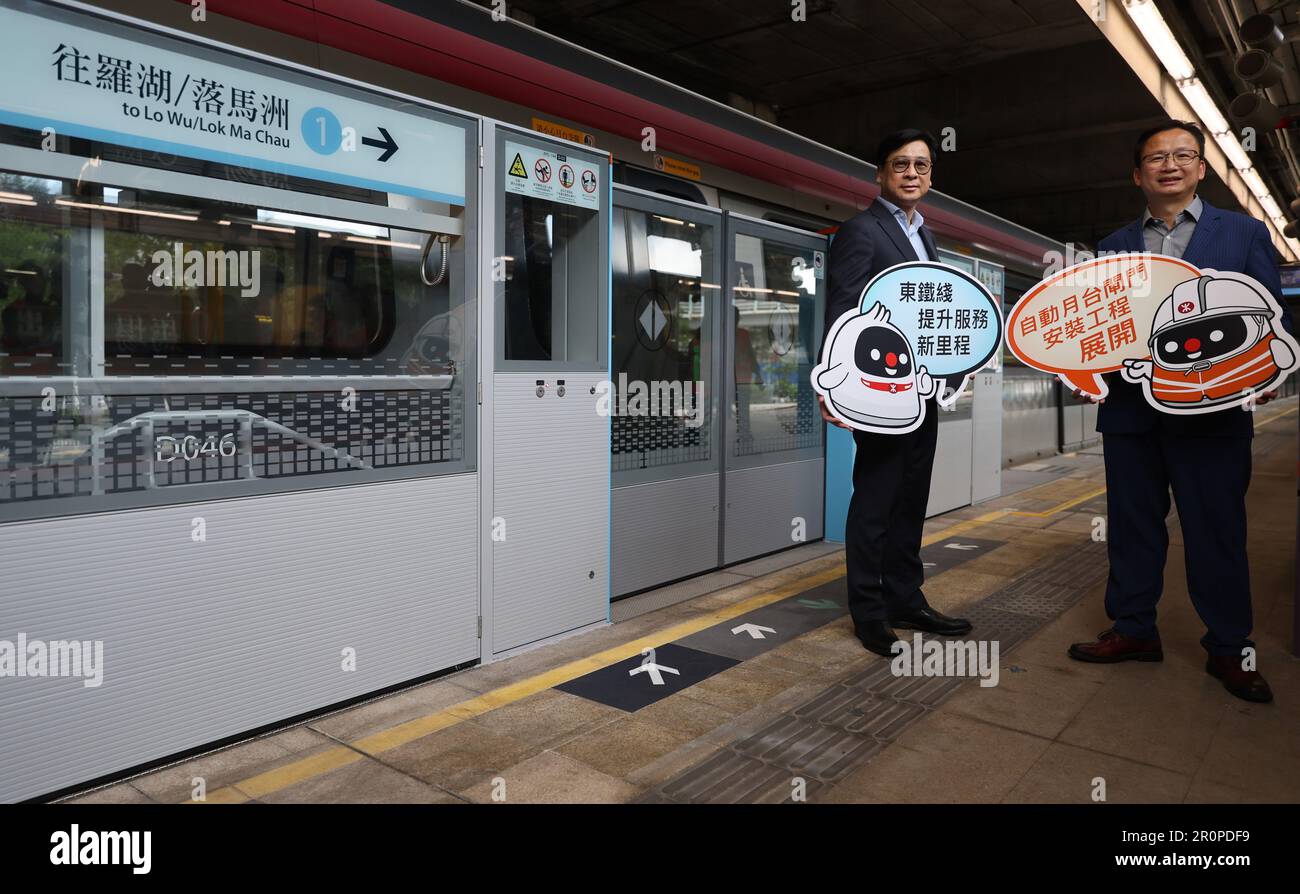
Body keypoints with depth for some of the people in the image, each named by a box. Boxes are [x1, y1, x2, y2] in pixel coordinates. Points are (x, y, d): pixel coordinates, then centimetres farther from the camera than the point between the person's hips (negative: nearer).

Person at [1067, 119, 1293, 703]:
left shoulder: (1244, 233, 6)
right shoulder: (1114, 246, 12)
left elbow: (1270, 317, 3)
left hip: (1211, 412, -2)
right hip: (1129, 413, 3)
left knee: (1217, 532, 4)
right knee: (1132, 525, 10)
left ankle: (1230, 649, 19)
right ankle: (1133, 629, 23)